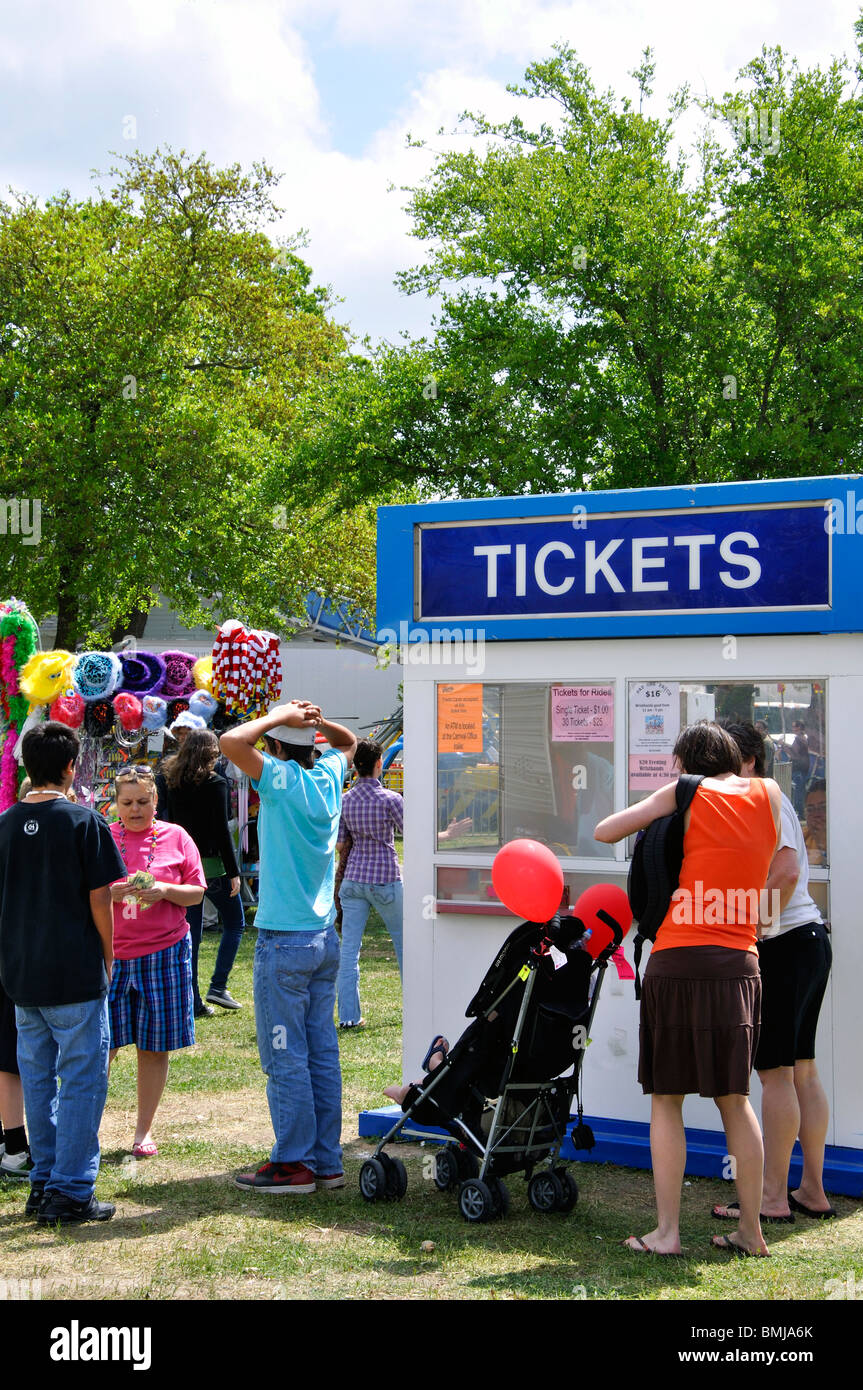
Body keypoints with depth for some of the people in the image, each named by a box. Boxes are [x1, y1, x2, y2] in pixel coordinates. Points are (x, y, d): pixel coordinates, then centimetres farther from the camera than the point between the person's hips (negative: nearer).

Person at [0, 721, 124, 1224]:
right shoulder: (84, 822, -11)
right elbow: (100, 900, -10)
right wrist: (108, 958, 3)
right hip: (76, 975, -6)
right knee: (82, 1080, 1)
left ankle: (45, 1184, 22)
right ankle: (71, 1192, 2)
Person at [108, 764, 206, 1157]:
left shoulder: (175, 837, 5)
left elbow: (196, 892, 4)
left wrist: (164, 890, -15)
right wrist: (110, 892, -16)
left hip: (164, 952, 1)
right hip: (110, 955, 0)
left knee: (155, 1046, 5)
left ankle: (144, 1130, 17)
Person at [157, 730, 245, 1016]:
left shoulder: (169, 780, 4)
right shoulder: (215, 784, -11)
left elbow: (165, 818, 3)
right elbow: (221, 831, -13)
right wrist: (233, 872, -8)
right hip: (211, 865, -5)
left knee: (191, 932, 10)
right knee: (234, 923, 12)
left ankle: (193, 1001, 10)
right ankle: (218, 987, 3)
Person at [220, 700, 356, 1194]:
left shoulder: (282, 779, -14)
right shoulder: (328, 777, 5)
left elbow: (231, 741, -25)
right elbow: (349, 741, 26)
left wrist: (280, 716, -11)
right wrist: (318, 720, 6)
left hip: (284, 941, -7)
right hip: (326, 937, 7)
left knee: (286, 1056, -1)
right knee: (323, 1052, 10)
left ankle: (295, 1163, 4)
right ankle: (328, 1161, 16)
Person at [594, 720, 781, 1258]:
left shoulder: (684, 795, 1)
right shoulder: (769, 793, 10)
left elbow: (604, 831, 4)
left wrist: (650, 818, 21)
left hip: (678, 964, -3)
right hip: (739, 966, 3)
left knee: (667, 1099, 5)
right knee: (735, 1099, 14)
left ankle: (667, 1232, 4)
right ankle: (752, 1231, 15)